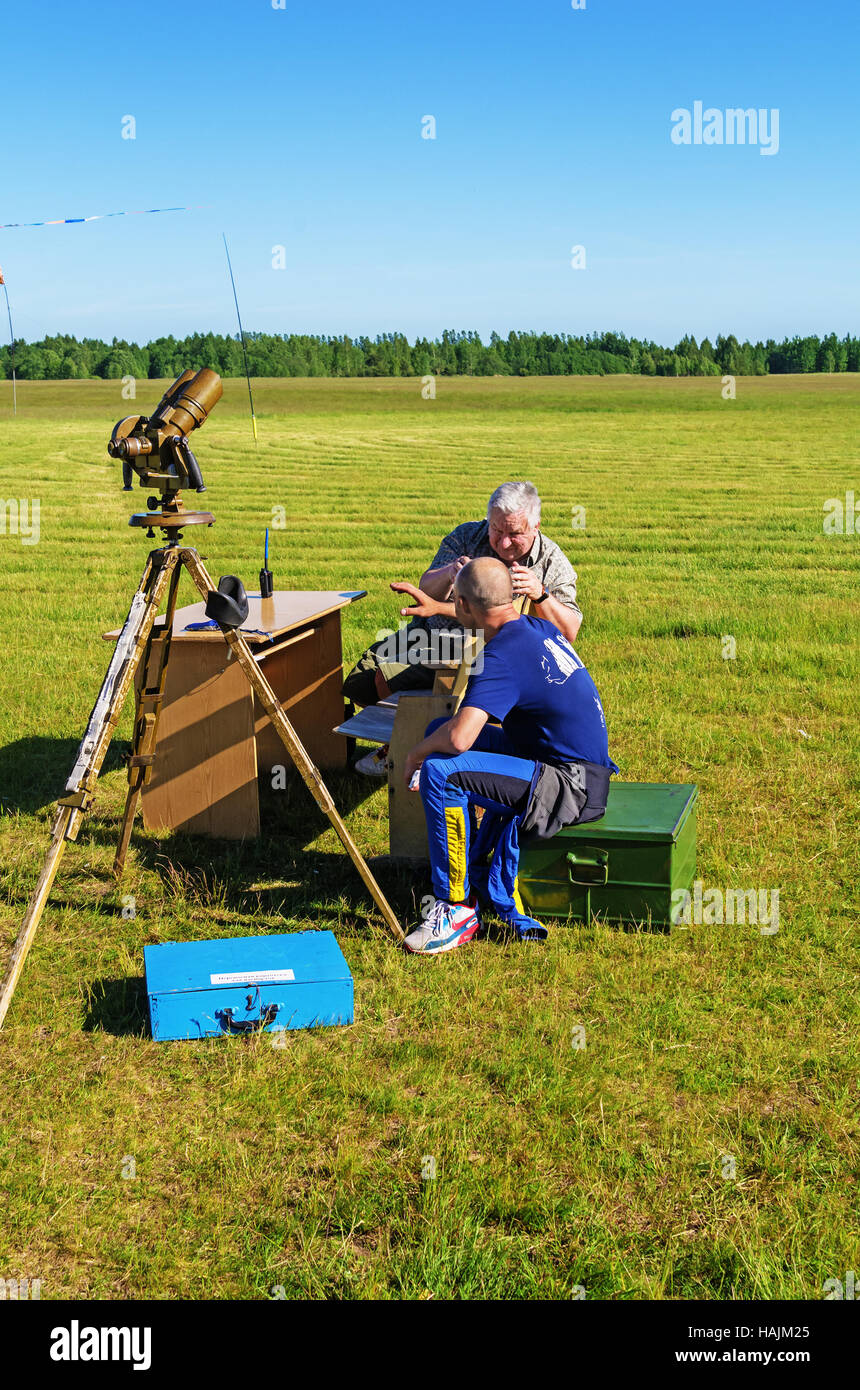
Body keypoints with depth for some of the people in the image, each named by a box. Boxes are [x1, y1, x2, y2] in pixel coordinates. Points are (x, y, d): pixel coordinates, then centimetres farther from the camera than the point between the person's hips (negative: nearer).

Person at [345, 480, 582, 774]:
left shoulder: (553, 563, -9)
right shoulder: (467, 537, -3)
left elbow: (569, 632, -16)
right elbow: (427, 589, -10)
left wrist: (540, 594, -34)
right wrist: (448, 574, -34)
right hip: (430, 632, 5)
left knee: (388, 680, -20)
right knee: (359, 683, 1)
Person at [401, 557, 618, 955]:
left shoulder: (501, 657, -21)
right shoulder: (541, 629, 7)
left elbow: (459, 738, -34)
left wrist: (417, 752, -12)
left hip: (570, 791, -10)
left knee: (439, 772, -21)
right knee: (439, 729, 14)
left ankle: (458, 910, -10)